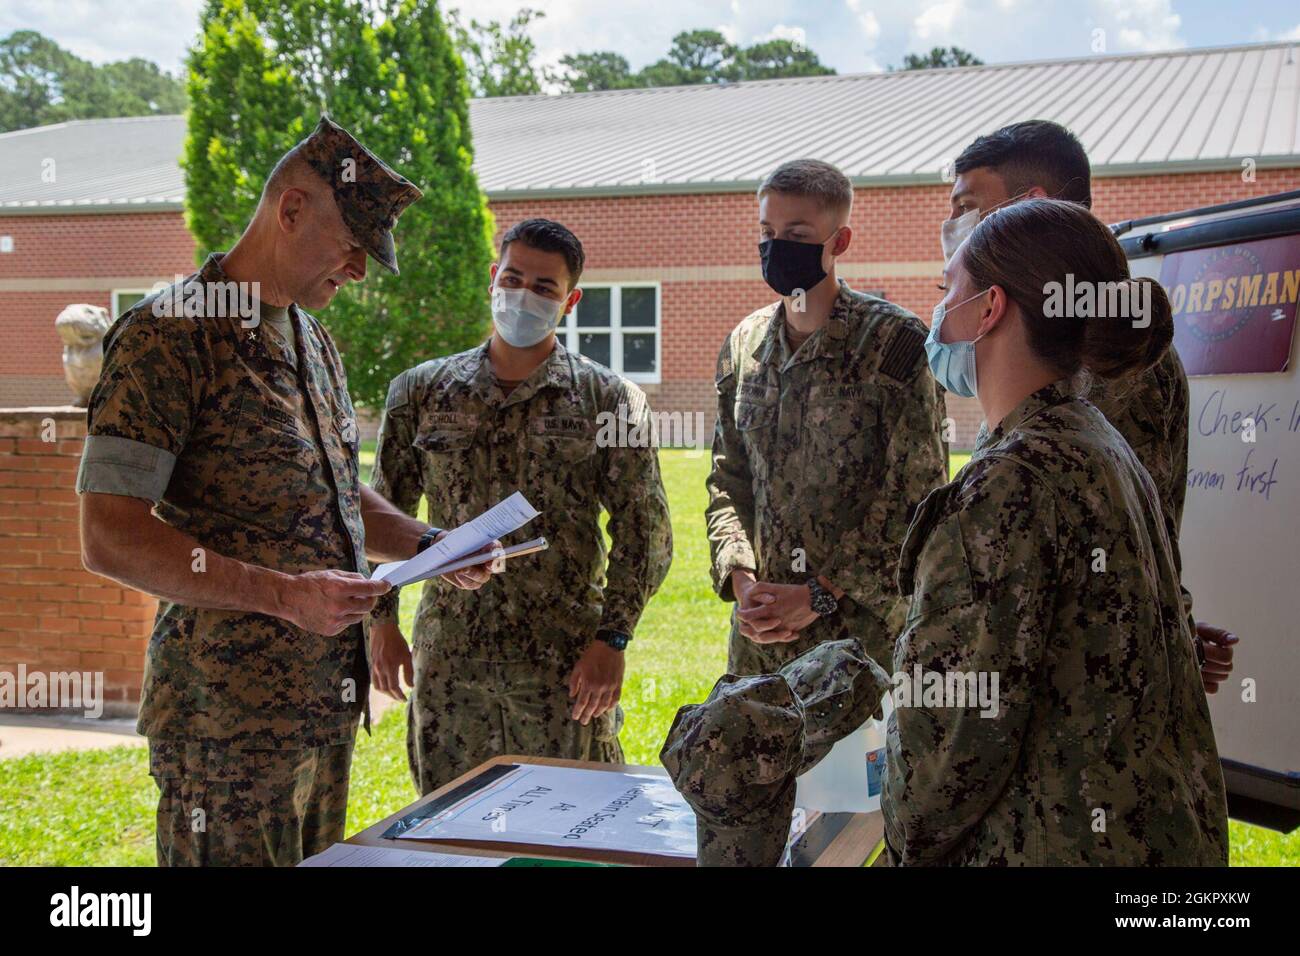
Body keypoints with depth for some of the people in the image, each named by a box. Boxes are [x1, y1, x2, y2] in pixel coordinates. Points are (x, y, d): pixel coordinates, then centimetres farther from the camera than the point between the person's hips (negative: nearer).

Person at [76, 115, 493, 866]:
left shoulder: (315, 341, 15)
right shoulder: (170, 335, -12)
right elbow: (110, 538, -18)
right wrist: (284, 595, -23)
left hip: (328, 706, 8)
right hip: (229, 721, -8)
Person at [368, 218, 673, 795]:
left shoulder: (610, 400, 0)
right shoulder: (421, 392, 7)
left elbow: (645, 531, -2)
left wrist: (611, 637, -9)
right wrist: (382, 622, 6)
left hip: (566, 663, -2)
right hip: (447, 659, 2)